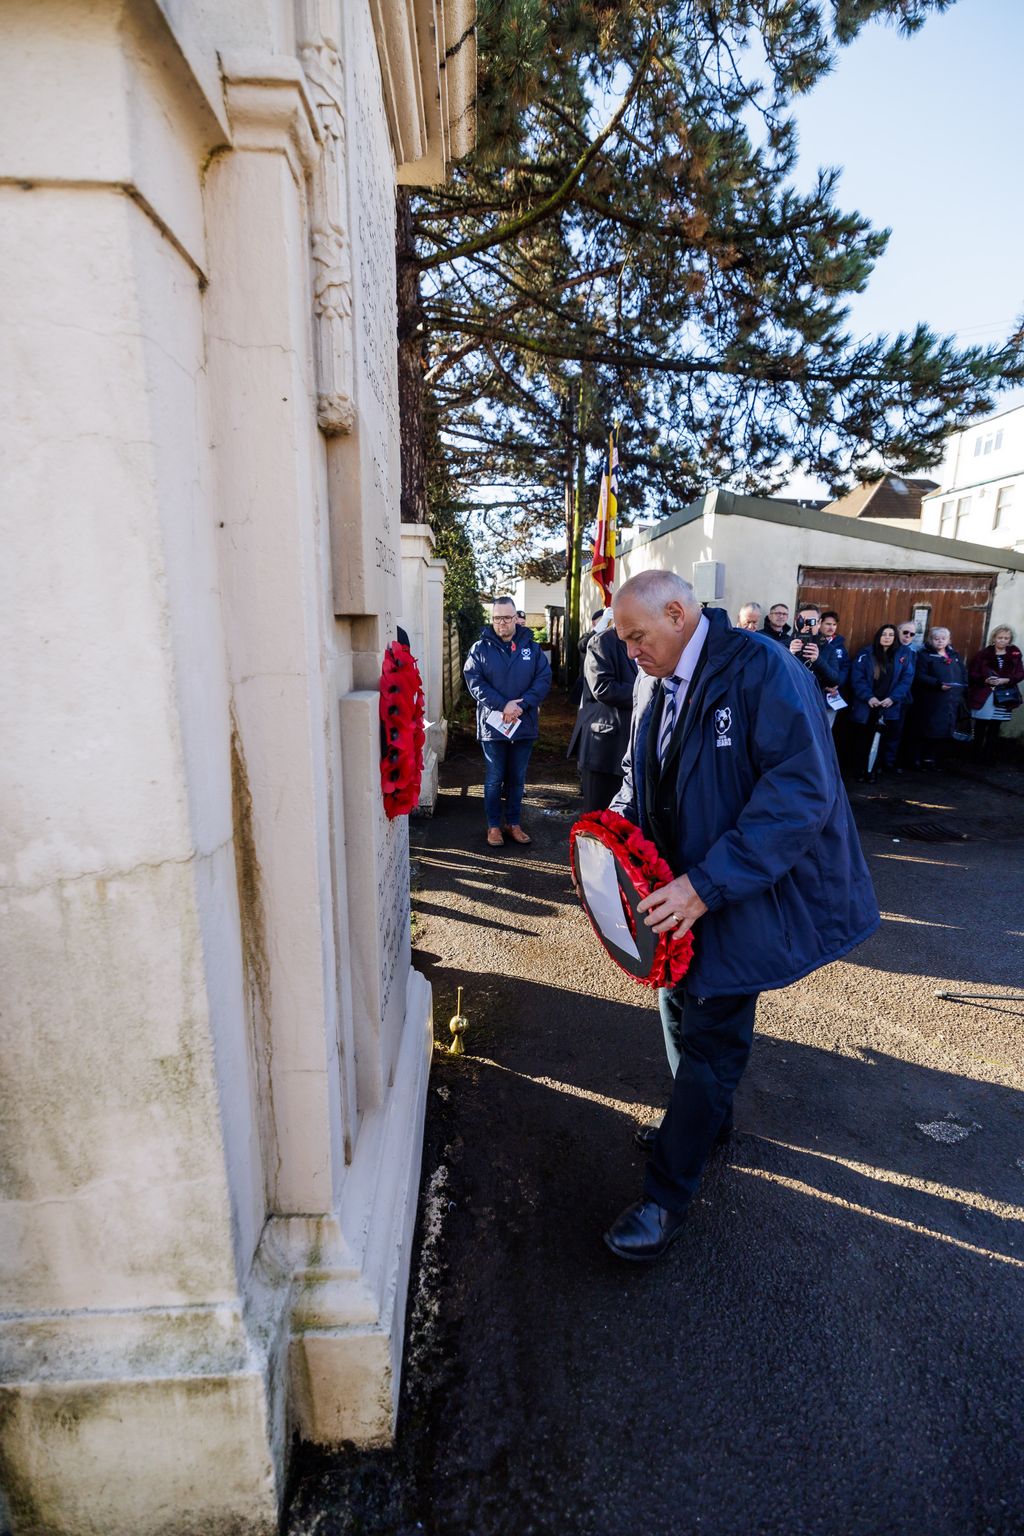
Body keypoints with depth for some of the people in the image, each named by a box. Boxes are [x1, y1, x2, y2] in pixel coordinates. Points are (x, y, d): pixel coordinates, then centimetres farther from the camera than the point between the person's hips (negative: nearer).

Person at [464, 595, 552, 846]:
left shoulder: (532, 647, 4)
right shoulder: (480, 648, -1)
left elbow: (544, 678, -2)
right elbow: (474, 682, -10)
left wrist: (522, 704, -16)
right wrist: (503, 706, -20)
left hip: (524, 724, 2)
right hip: (493, 724, -2)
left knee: (517, 778, 12)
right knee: (494, 779, 6)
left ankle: (513, 823, 25)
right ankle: (494, 825, 19)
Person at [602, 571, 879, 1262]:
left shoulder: (763, 670, -22)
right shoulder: (654, 685, 4)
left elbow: (803, 792, -28)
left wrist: (707, 884, -32)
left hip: (744, 894, -7)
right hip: (682, 890, 8)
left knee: (711, 1036, 3)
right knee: (683, 1009, 22)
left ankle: (668, 1198, 20)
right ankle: (703, 1119, 49)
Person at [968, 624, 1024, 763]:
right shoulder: (984, 653, -4)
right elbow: (972, 673, -5)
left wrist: (1006, 680, -18)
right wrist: (985, 680, -22)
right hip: (983, 695, -2)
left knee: (994, 728, 9)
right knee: (980, 726, 7)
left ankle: (989, 756, 17)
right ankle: (977, 755, 18)